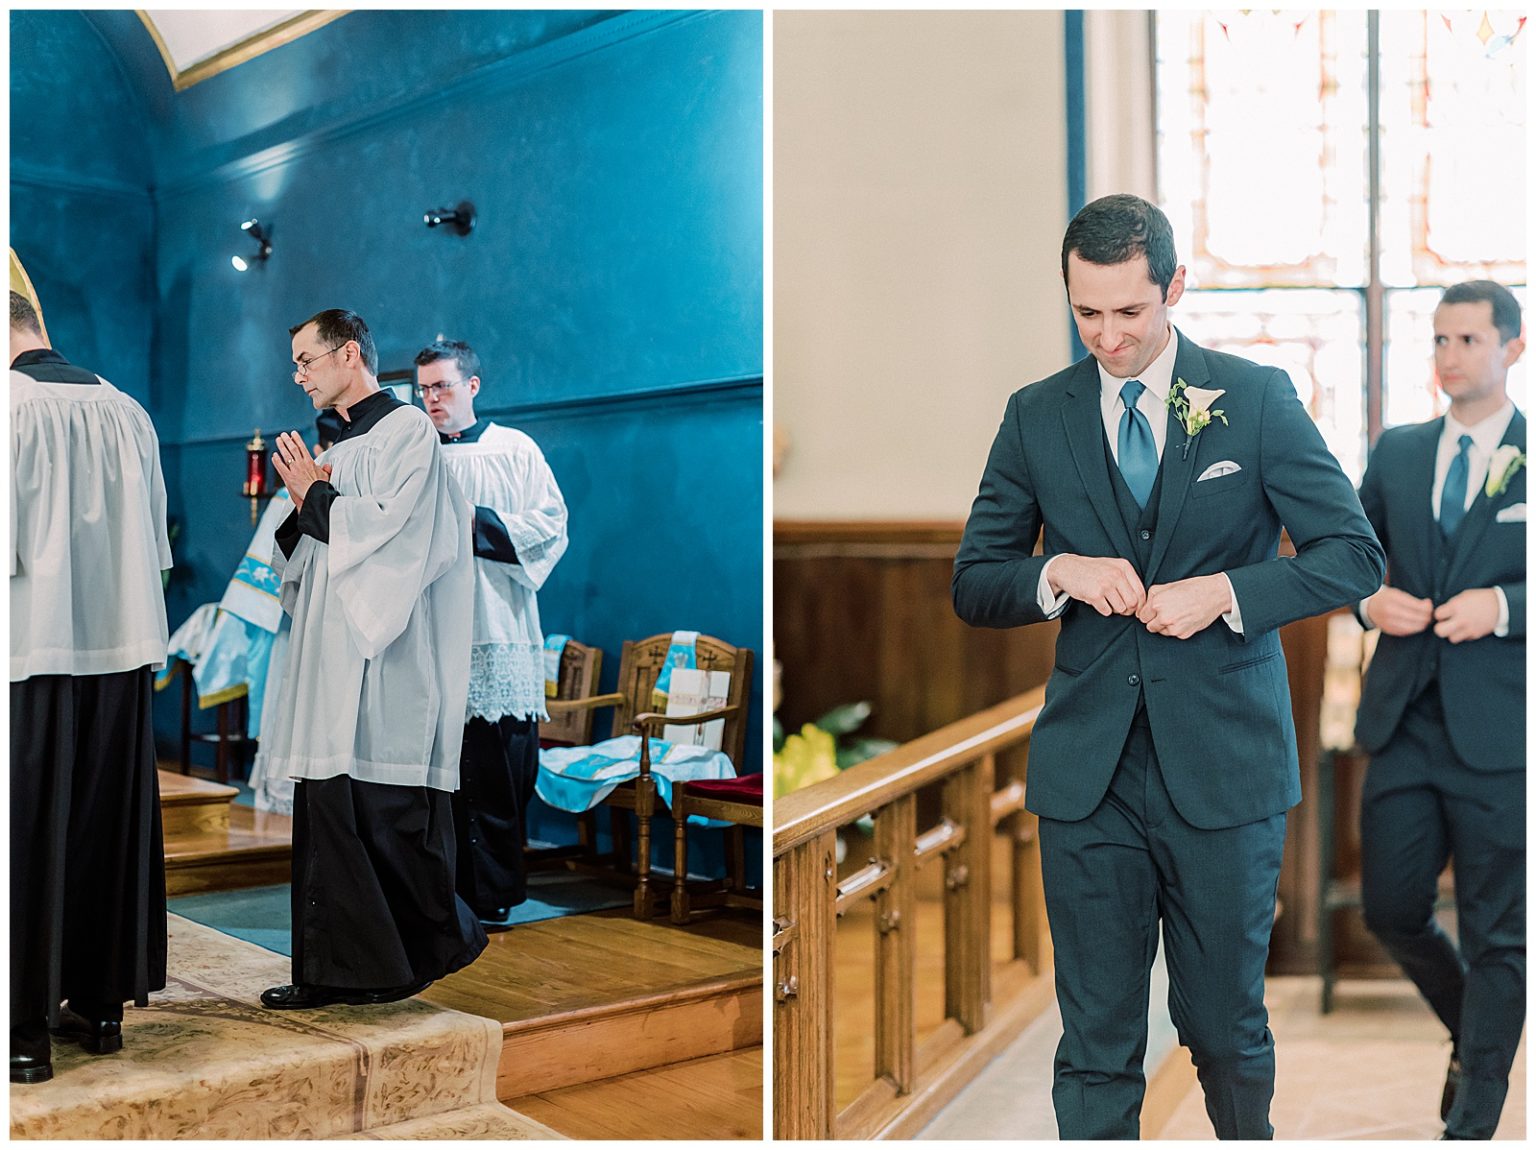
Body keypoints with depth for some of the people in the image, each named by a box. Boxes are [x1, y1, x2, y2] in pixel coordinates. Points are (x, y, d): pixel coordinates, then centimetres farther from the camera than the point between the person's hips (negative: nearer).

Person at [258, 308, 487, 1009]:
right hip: (331, 661, 8)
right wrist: (305, 508, 2)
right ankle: (338, 969, 13)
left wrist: (317, 497, -4)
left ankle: (437, 942, 6)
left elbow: (391, 530, -15)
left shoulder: (406, 429, -3)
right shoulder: (339, 450, 21)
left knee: (389, 814, -8)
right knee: (326, 808, 6)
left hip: (385, 660, -8)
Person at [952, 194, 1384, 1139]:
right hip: (1089, 772, 1)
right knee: (1097, 1042, 5)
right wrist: (1059, 574, -12)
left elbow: (1356, 556, -1)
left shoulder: (1258, 398, 1)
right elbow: (974, 587, 9)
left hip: (1225, 767, -1)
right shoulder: (1037, 416, 6)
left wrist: (1224, 590, -15)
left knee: (1226, 1025, 12)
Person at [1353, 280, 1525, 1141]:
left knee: (1497, 934, 4)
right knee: (1392, 908, 10)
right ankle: (1475, 1035, 39)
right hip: (1405, 720, 4)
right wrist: (1369, 600, -2)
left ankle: (1474, 1118, 19)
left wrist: (1502, 606, -20)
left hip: (1499, 733, -4)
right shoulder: (1397, 453, 10)